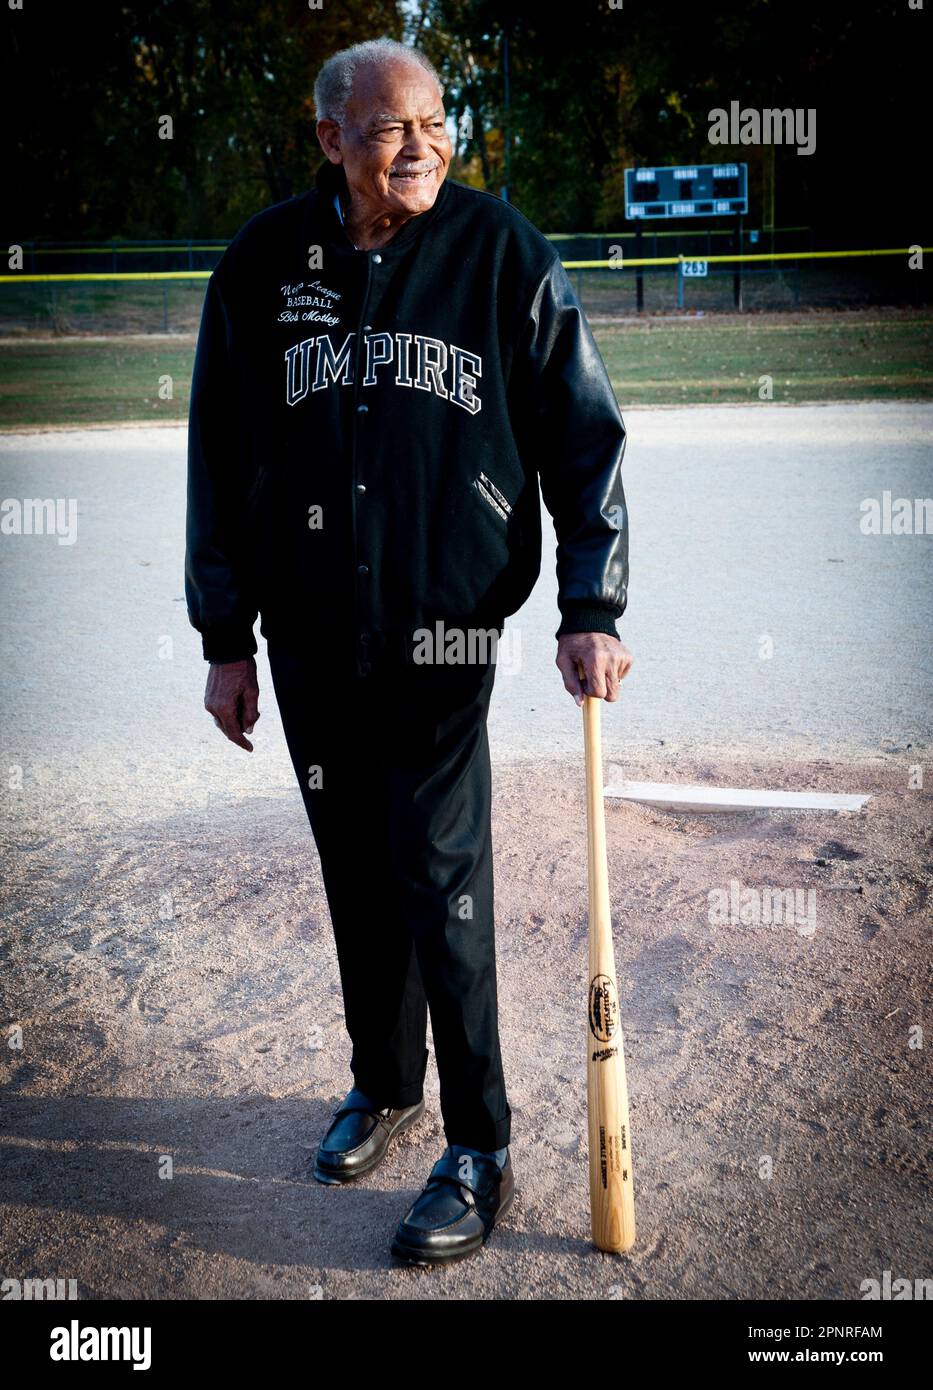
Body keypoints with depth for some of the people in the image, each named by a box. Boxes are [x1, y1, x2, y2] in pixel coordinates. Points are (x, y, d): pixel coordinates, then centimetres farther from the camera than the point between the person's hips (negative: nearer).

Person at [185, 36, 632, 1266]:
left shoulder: (500, 251, -2)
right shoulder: (265, 262, 3)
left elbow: (583, 432, 0)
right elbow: (219, 455, 8)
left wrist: (592, 608, -8)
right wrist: (225, 637, 7)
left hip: (444, 622, -3)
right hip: (309, 631, 3)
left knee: (441, 879, -5)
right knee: (355, 871, 14)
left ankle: (480, 1154, 9)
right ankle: (385, 1085, 35)